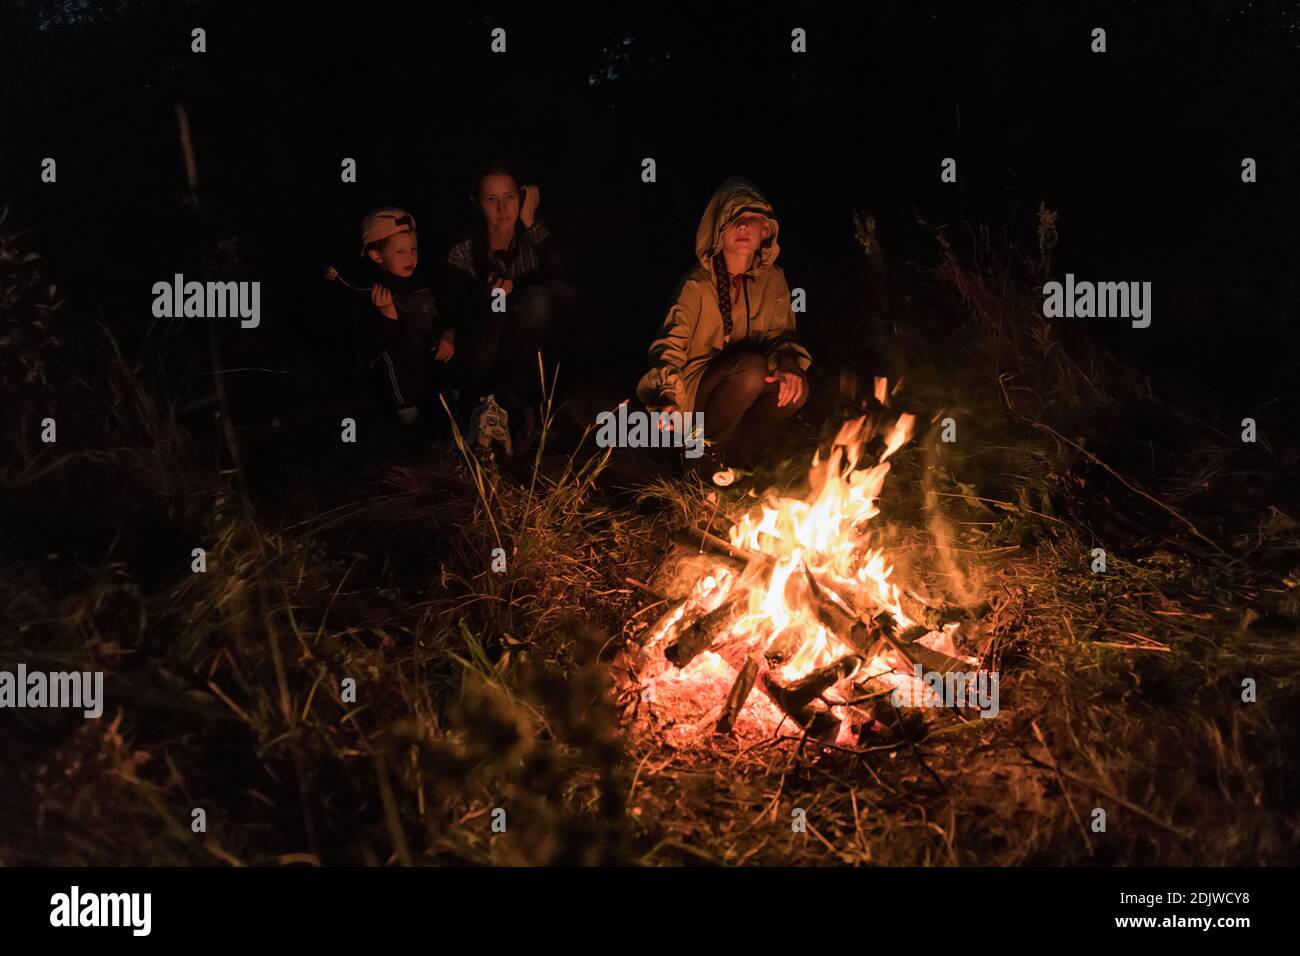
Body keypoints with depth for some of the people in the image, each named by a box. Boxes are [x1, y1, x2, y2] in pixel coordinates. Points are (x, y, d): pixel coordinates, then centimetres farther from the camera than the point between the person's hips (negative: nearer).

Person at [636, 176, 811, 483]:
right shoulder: (697, 284, -14)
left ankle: (737, 441, 0)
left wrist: (788, 361, -19)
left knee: (797, 387, -25)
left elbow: (780, 331, 6)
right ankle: (704, 446, -13)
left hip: (744, 390, 5)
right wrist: (668, 397, -33)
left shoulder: (772, 279, 0)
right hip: (694, 390, -5)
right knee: (752, 368, -34)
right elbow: (671, 343, -16)